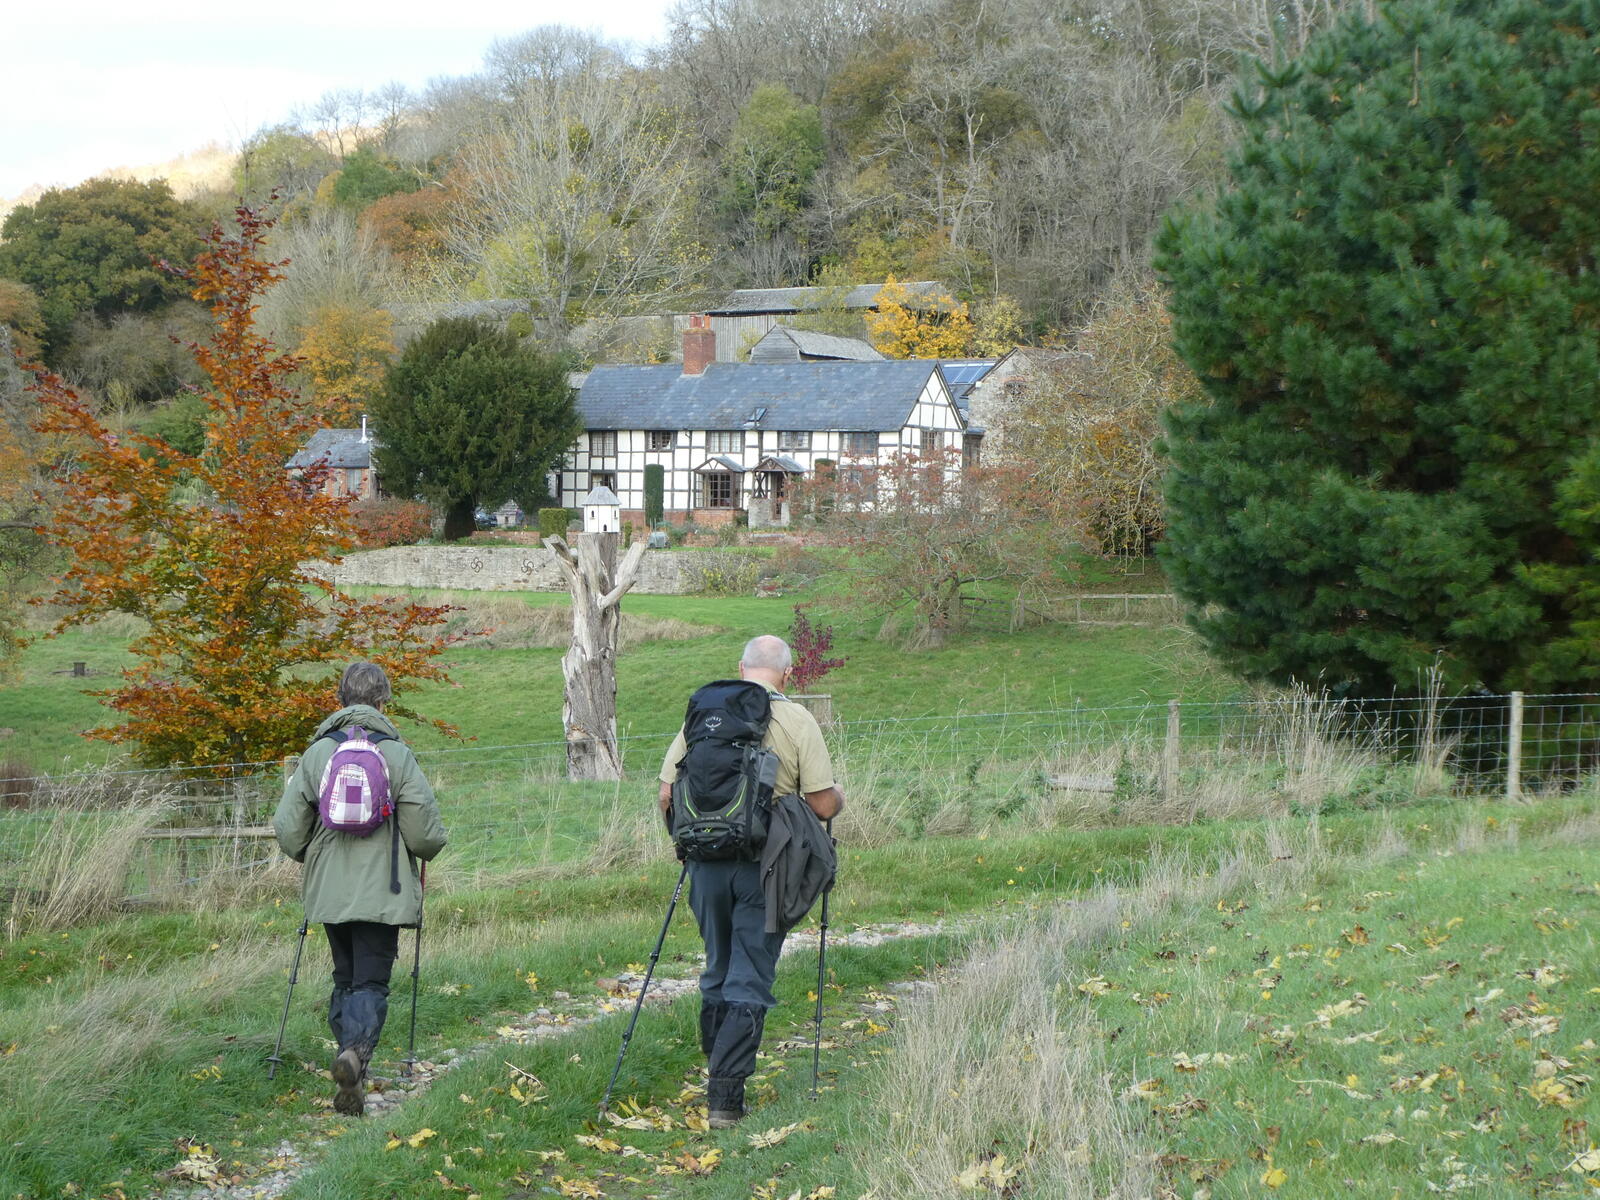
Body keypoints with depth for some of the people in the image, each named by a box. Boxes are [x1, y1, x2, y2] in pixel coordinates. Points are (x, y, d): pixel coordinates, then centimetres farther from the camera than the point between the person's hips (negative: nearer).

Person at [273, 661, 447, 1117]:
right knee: (371, 980, -3)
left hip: (329, 891, 3)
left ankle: (347, 1053, 18)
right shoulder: (397, 755, -7)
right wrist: (429, 849, 15)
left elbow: (287, 829, 2)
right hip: (382, 891, -3)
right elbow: (425, 833, -8)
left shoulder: (316, 754, 1)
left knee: (344, 977, 18)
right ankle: (356, 1049, -26)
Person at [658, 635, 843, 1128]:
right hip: (764, 865, -3)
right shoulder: (796, 721, -6)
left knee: (718, 969, 20)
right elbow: (824, 804, -8)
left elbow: (667, 795, 4)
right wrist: (839, 798, 15)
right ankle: (725, 1093, -4)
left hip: (707, 860, 3)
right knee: (749, 980, 1)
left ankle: (716, 1066, 29)